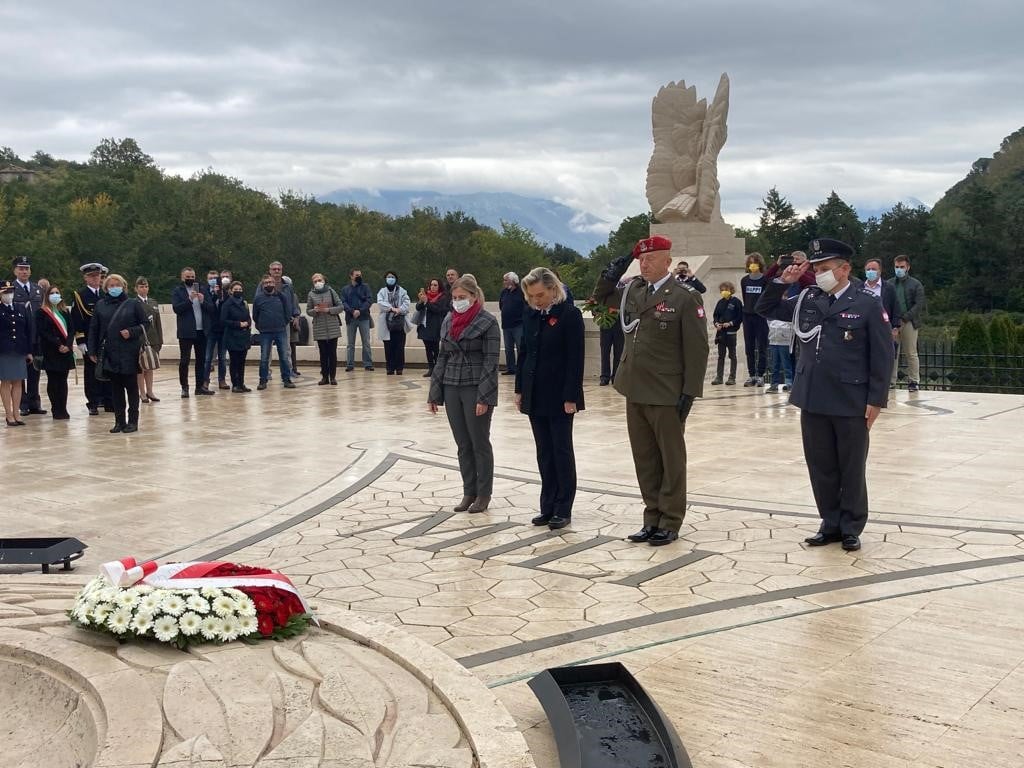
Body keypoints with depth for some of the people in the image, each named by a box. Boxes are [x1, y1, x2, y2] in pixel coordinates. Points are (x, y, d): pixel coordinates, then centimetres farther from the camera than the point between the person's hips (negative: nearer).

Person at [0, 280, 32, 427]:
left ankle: (16, 414, 13)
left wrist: (29, 351, 8)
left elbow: (28, 330, 10)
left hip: (19, 351, 4)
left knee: (17, 382, 7)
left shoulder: (21, 308, 9)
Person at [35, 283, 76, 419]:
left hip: (66, 351, 4)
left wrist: (68, 345, -9)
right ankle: (56, 410, 2)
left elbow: (71, 330, 8)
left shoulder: (65, 312, 14)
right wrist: (58, 345, -14)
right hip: (50, 352, -4)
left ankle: (63, 409, 8)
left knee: (63, 381, 5)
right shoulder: (42, 312, 0)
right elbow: (43, 332, -7)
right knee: (53, 381, -1)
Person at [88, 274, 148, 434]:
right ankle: (119, 421, 12)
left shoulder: (133, 304, 0)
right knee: (115, 387, 7)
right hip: (109, 353, 3)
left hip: (129, 353, -3)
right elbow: (94, 329, 9)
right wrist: (93, 350, 5)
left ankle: (132, 421, 8)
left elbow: (145, 323, 3)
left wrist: (131, 332, -13)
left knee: (131, 386, 3)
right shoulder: (100, 305, 7)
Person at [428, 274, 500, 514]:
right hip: (452, 388, 5)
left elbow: (491, 361, -12)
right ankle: (469, 492, 19)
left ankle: (484, 494, 14)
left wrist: (484, 397, -18)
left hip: (476, 389, -5)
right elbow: (442, 357, 13)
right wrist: (434, 393, 9)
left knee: (480, 443, 3)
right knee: (463, 444, 10)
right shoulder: (448, 321, 9)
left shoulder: (488, 322, -8)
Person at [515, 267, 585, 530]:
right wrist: (519, 389, 10)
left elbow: (575, 359, -14)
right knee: (544, 452, 10)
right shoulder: (531, 314, 8)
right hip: (535, 395, 6)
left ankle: (563, 509, 10)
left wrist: (571, 397, -17)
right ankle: (548, 506, 17)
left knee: (562, 451, 2)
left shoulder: (569, 314, -11)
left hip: (559, 396, -6)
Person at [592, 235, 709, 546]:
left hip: (667, 395, -6)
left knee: (671, 460, 7)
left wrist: (690, 392, -14)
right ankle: (652, 518, 23)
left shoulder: (685, 298, -10)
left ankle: (670, 522, 16)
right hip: (635, 392, 6)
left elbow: (697, 349, -11)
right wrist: (610, 276, 4)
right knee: (644, 460, 13)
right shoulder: (632, 290, 8)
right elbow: (601, 297, 25)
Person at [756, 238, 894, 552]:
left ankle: (851, 529, 21)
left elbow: (882, 356, -7)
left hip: (851, 404, -5)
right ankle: (831, 524, 25)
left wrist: (876, 400, -10)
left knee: (851, 469, 9)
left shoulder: (867, 304, -7)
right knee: (821, 467, 12)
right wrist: (782, 282, 0)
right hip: (813, 401, 5)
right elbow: (765, 309, 16)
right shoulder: (807, 300, 6)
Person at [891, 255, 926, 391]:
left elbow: (919, 306, -5)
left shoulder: (916, 284, 3)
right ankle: (890, 381, 6)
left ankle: (914, 381, 9)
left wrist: (904, 319, -15)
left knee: (911, 354, 3)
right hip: (892, 323, 2)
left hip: (909, 323, -2)